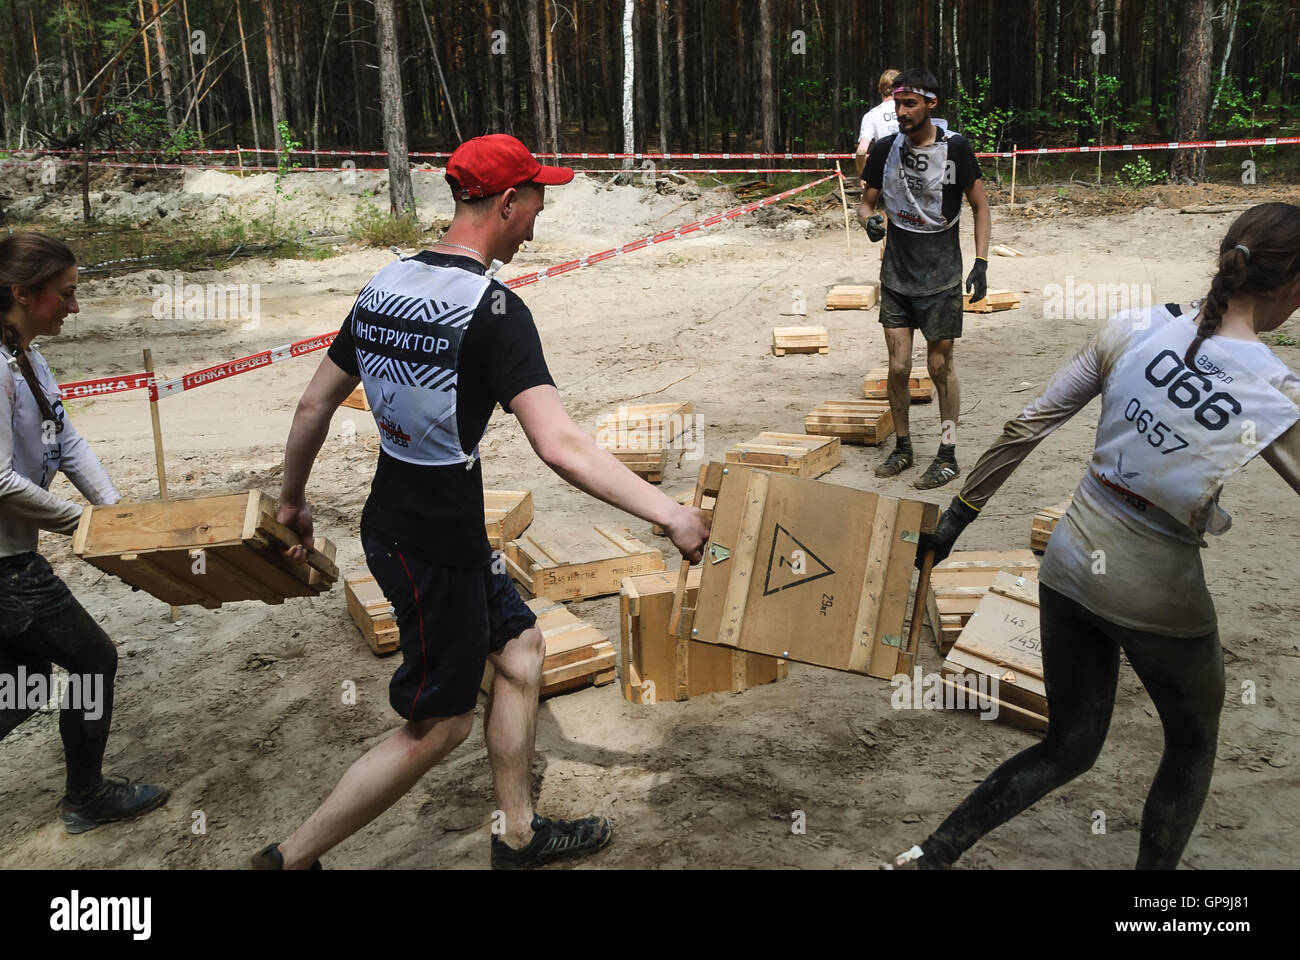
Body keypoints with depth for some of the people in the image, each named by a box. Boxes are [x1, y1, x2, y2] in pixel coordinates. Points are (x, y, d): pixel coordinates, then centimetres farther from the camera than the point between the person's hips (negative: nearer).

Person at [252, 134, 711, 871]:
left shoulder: (387, 285, 4)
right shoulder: (493, 307, -21)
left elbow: (314, 405, 10)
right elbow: (560, 446, -30)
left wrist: (293, 499, 23)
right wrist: (670, 513, -25)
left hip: (391, 524, 9)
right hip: (437, 548, -9)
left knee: (521, 649, 21)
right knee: (437, 727, 9)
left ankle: (518, 837, 35)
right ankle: (291, 858, 21)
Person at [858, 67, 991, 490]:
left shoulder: (955, 148, -8)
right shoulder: (885, 149, 0)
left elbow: (979, 206, -1)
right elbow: (866, 202, 8)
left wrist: (981, 263, -9)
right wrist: (870, 220, -17)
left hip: (941, 279, -3)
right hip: (896, 276, 3)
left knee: (940, 366, 3)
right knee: (898, 366, 2)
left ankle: (948, 456, 15)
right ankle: (902, 447, 21)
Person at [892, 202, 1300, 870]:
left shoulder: (1133, 329, -6)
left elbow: (1027, 426, -4)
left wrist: (960, 513, 5)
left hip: (1070, 565, 4)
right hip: (1159, 597, -4)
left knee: (1069, 746, 22)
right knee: (1193, 745, 27)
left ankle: (931, 853, 16)